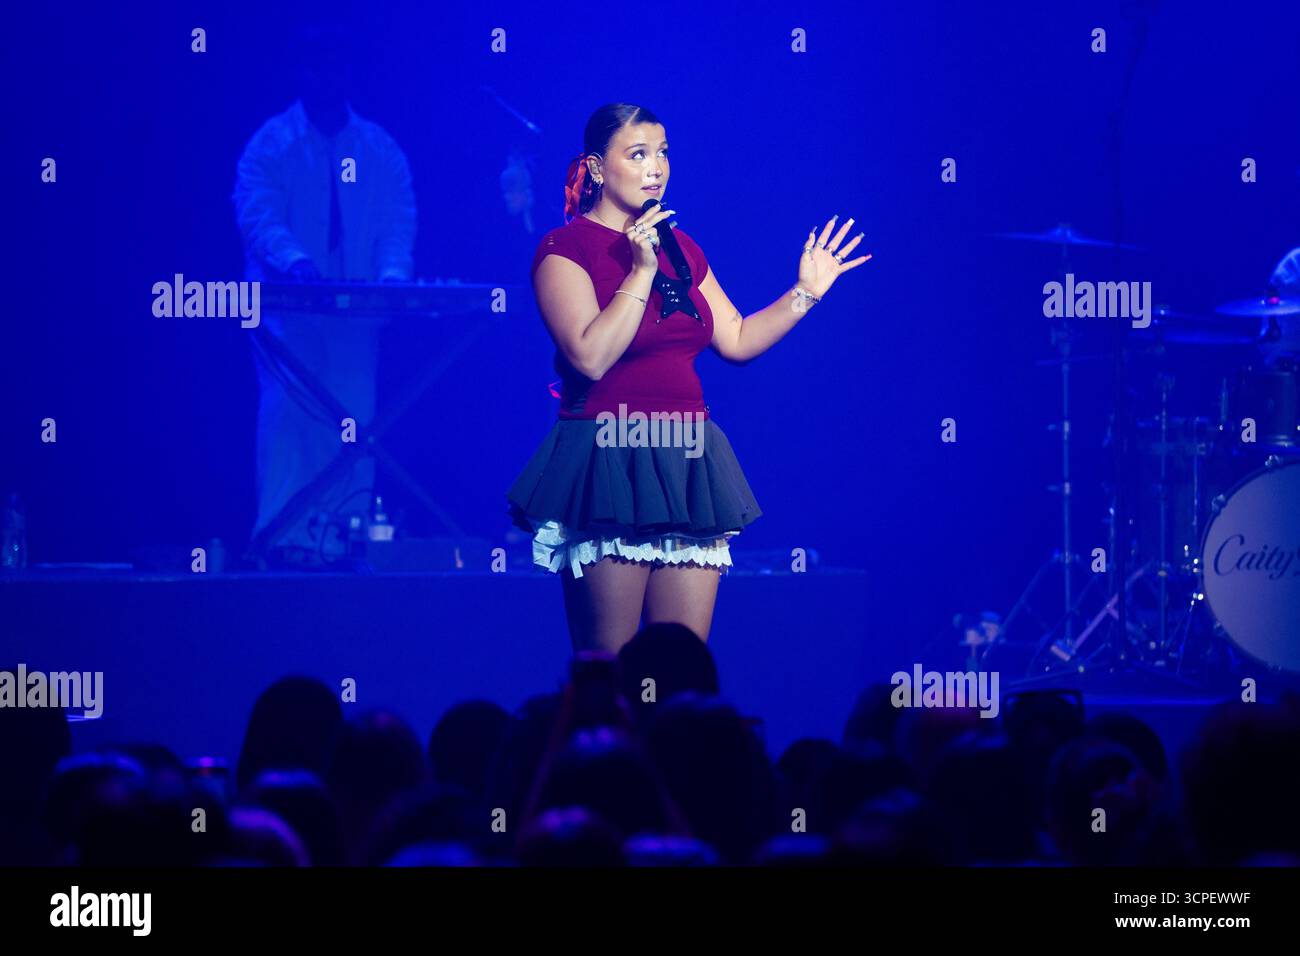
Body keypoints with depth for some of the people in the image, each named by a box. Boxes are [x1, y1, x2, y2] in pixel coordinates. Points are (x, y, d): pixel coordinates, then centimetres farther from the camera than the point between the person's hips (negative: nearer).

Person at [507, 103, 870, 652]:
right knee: (608, 667, -5)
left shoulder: (681, 250, 16)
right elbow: (590, 356, -17)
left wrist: (805, 293, 13)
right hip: (609, 456, -6)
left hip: (686, 459, 6)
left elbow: (737, 340, 20)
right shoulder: (565, 248, -5)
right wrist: (641, 272, -16)